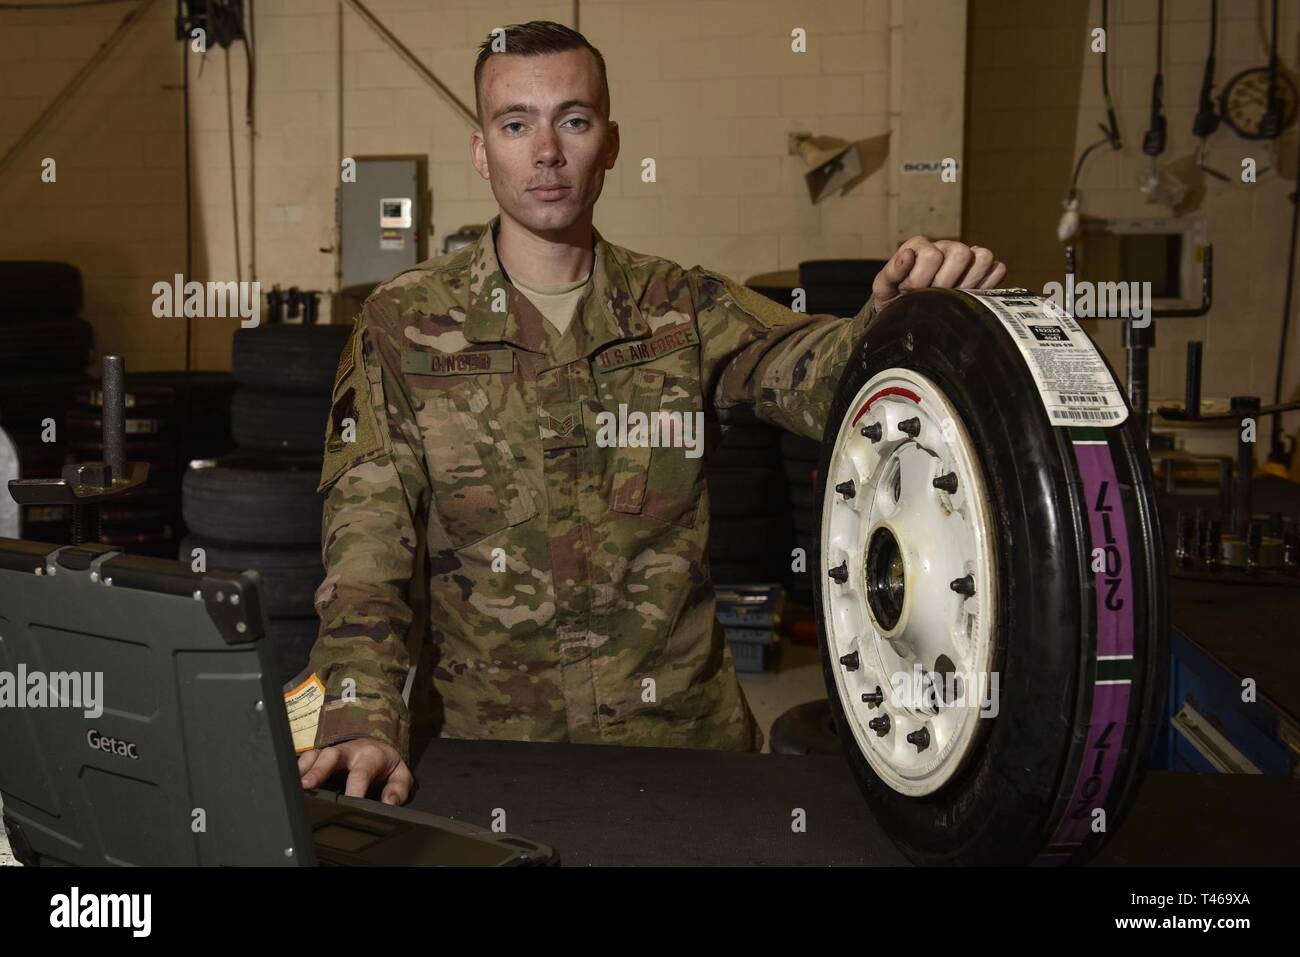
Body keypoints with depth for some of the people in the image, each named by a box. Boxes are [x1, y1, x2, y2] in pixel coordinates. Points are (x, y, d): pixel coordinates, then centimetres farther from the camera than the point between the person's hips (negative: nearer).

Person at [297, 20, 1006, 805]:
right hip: (494, 739, -1)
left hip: (688, 727, 2)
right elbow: (366, 545, -6)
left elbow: (818, 368, -11)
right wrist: (362, 723, -20)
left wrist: (905, 307, -34)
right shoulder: (403, 327, 1)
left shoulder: (684, 310, 5)